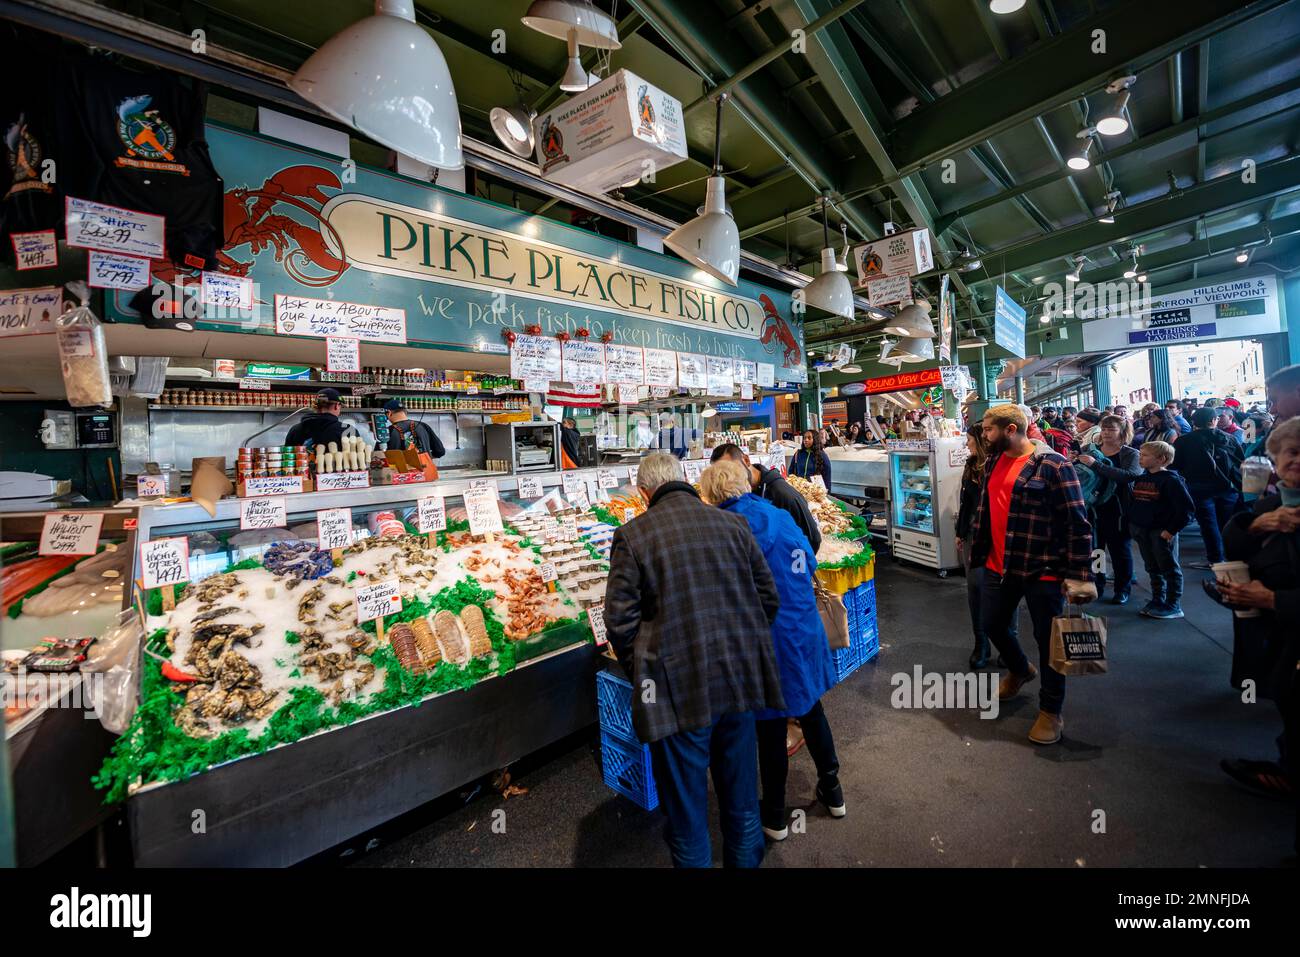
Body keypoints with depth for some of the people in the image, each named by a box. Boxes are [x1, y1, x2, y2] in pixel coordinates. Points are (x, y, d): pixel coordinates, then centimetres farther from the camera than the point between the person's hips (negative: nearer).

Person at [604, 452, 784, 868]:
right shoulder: (733, 523, 0)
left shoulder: (632, 535, -10)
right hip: (741, 679, 4)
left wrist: (640, 674, 7)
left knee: (687, 812, 17)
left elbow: (620, 620, -9)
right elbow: (769, 597, 5)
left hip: (679, 690, -3)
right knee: (742, 802, 24)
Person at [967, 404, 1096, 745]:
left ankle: (1051, 711, 27)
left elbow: (1078, 522, -15)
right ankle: (1020, 669, 49)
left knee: (1047, 640, 7)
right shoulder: (994, 462, 8)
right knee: (992, 625, 19)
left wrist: (1079, 574, -17)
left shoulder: (1053, 465, -15)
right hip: (998, 567, 7)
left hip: (1043, 571, -7)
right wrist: (977, 551, 18)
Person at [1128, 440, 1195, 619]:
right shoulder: (1141, 478, 9)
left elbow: (1187, 508, -15)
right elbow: (1132, 502, 19)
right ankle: (1157, 601, 27)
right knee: (1153, 568, 16)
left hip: (1162, 532, -7)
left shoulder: (1171, 480, -13)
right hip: (1142, 531, 7)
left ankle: (1173, 605, 13)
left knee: (1170, 568, 4)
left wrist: (1172, 530, -17)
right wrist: (1133, 524, 12)